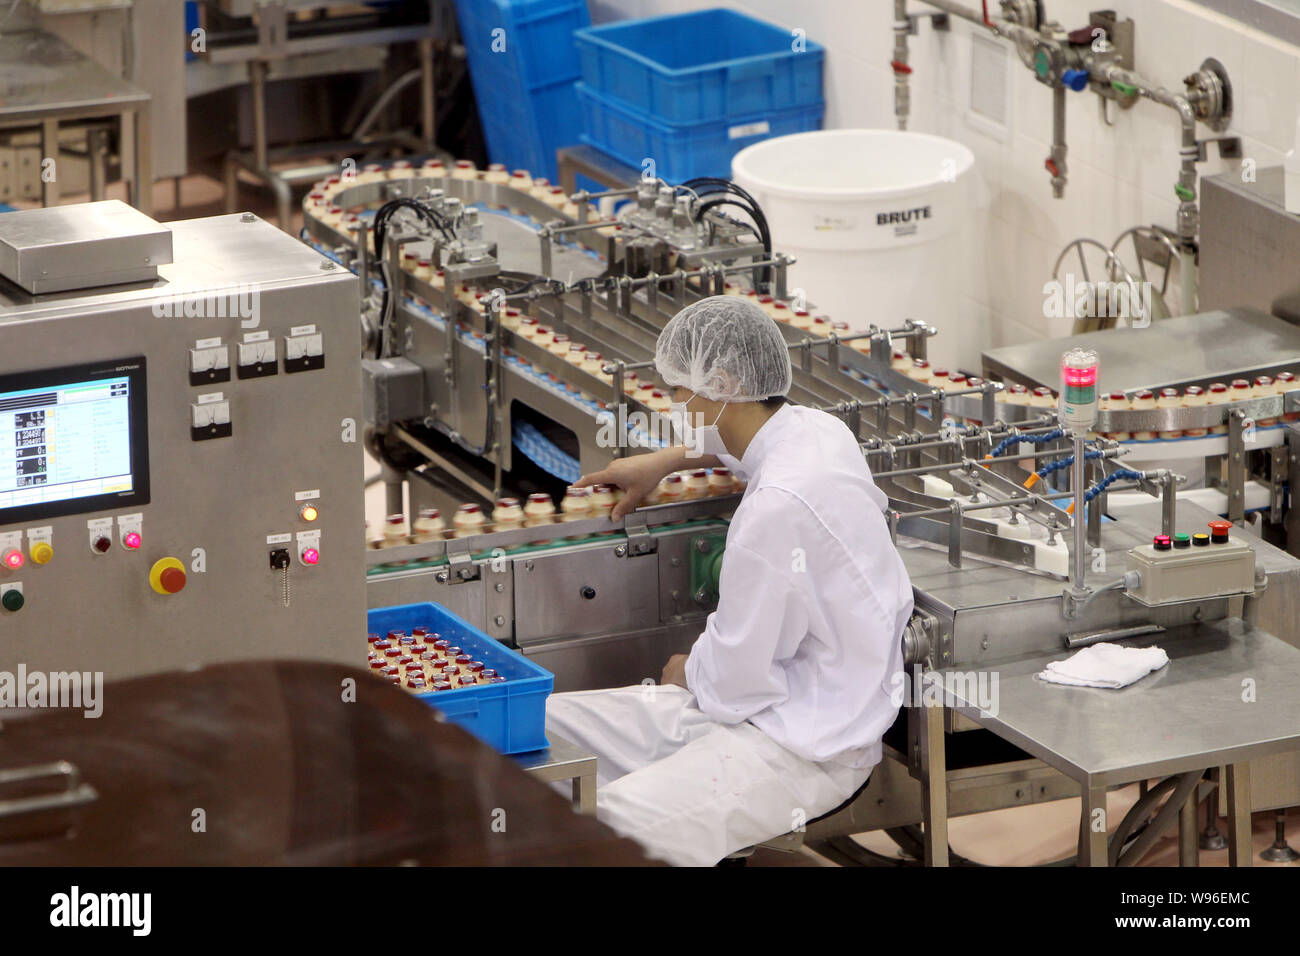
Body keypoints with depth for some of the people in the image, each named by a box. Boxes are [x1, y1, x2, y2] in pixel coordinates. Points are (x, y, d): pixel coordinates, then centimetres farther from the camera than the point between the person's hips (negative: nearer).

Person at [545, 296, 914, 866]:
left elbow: (737, 680, -18)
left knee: (621, 820, -32)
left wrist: (688, 674, 4)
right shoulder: (816, 429, 4)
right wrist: (665, 461, 38)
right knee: (554, 720, 4)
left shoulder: (777, 507, -26)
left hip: (811, 749, -11)